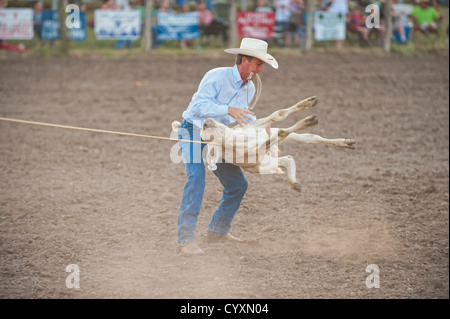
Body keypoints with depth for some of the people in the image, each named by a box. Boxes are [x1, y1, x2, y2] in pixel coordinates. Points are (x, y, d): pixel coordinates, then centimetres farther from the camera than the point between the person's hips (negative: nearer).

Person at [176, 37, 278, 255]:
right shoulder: (216, 77, -22)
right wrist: (228, 110, -43)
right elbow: (198, 106, -31)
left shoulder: (249, 88, 3)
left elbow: (245, 116, 14)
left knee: (238, 184, 7)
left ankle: (217, 230, 23)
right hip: (194, 132, -8)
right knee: (196, 179, -26)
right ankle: (185, 238, -29)